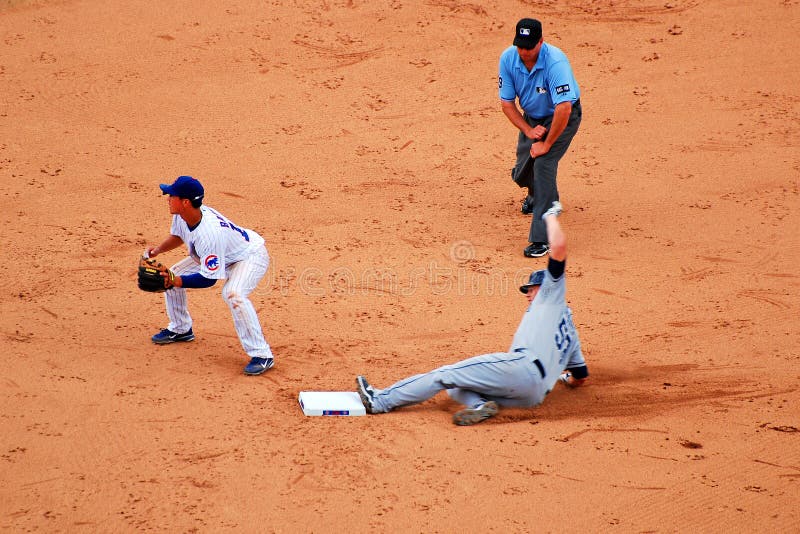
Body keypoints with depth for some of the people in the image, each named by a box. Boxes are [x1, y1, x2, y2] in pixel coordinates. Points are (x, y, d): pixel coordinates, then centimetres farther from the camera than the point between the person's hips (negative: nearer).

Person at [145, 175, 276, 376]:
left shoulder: (209, 233, -41)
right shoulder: (181, 216, -17)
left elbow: (209, 279, -35)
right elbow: (177, 236, 9)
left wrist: (175, 282, -36)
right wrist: (159, 249, -8)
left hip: (251, 256, -10)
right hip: (221, 256, 10)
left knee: (233, 294, -37)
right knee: (173, 275, 8)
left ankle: (262, 355, -29)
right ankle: (180, 329, 29)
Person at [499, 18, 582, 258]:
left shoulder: (555, 62, -35)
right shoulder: (508, 58, -18)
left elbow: (564, 108, -39)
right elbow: (506, 102, -8)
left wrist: (547, 144, -31)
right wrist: (528, 130, -17)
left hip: (562, 118, -6)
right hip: (531, 117, 6)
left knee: (543, 164, -23)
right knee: (521, 173, 12)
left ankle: (542, 238, -20)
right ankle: (537, 195, 53)